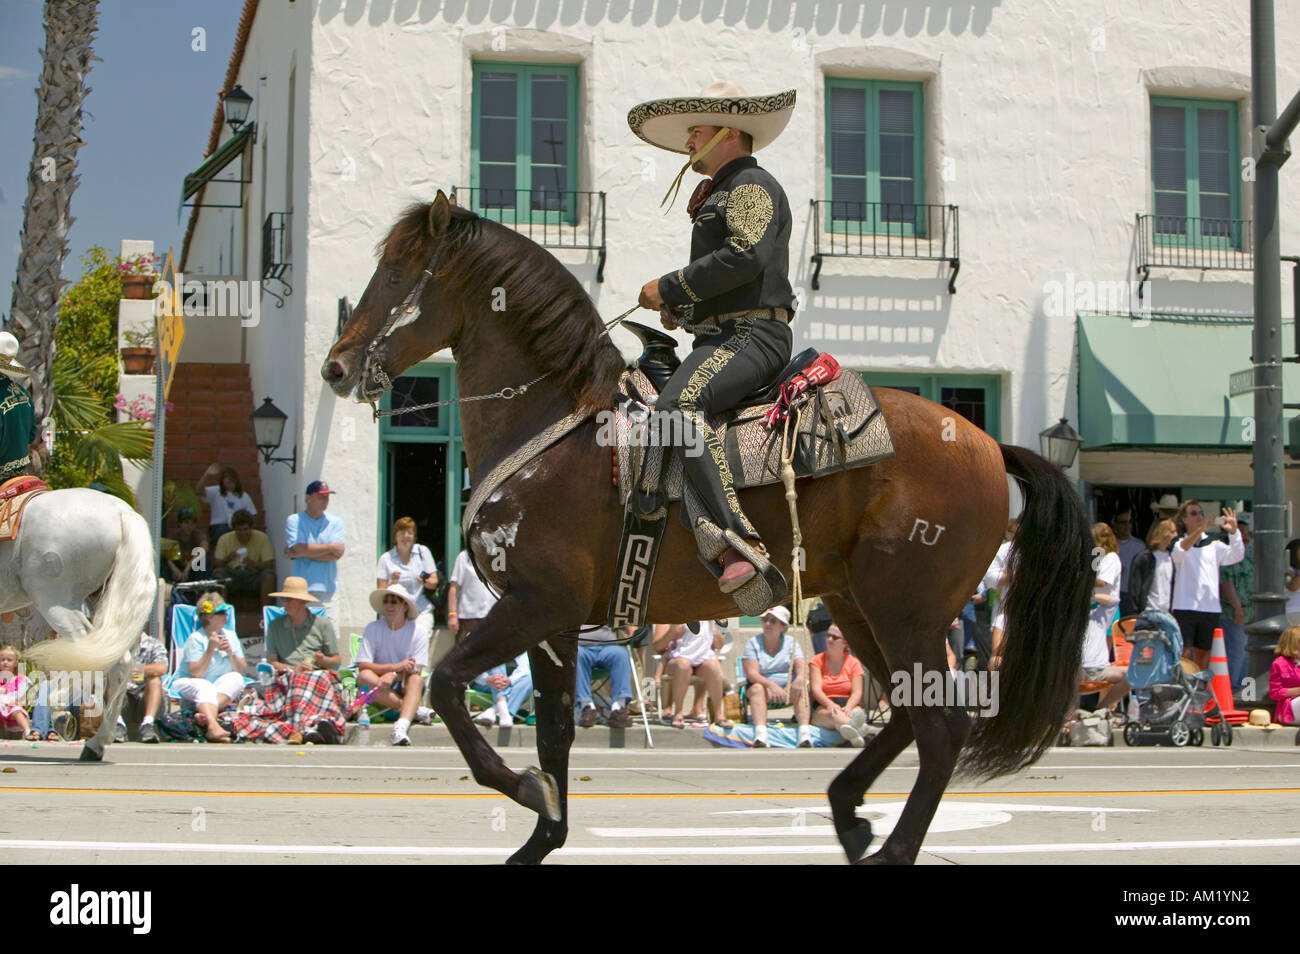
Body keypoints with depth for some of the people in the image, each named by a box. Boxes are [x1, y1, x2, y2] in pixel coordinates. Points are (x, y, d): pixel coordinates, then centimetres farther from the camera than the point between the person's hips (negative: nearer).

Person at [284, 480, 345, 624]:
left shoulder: (335, 522, 11)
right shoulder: (293, 520, 6)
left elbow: (338, 554, -3)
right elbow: (298, 548, -10)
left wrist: (305, 552, -7)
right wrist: (330, 547, -3)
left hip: (328, 588, 2)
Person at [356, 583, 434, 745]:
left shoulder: (418, 633, -3)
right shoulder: (373, 629, -2)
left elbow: (416, 670, -13)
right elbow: (363, 665, -11)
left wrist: (393, 675, -32)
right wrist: (396, 667, -23)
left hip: (406, 686, -1)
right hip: (379, 689, 1)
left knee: (417, 679, -34)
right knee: (364, 676, -31)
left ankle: (401, 727, -58)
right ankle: (415, 710, -32)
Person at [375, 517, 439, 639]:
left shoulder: (423, 552, 8)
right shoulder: (386, 558, 7)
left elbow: (434, 582, 7)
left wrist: (425, 582, -15)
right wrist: (392, 583, -15)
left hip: (422, 611, 0)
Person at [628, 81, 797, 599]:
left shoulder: (751, 185, -3)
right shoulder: (721, 195, 30)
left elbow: (745, 257, -21)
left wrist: (671, 287, -15)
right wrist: (683, 305, 16)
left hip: (751, 336, -11)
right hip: (724, 337, 11)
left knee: (677, 406, -34)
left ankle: (738, 542, -43)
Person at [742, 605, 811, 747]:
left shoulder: (791, 642, 8)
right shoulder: (753, 643, 2)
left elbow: (801, 668, -6)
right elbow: (751, 673, -11)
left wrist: (799, 679, -32)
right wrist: (771, 685, -30)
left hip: (787, 689, 1)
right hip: (764, 686, -1)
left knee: (801, 691, -30)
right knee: (757, 688, -34)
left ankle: (805, 734, -47)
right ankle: (760, 734, -53)